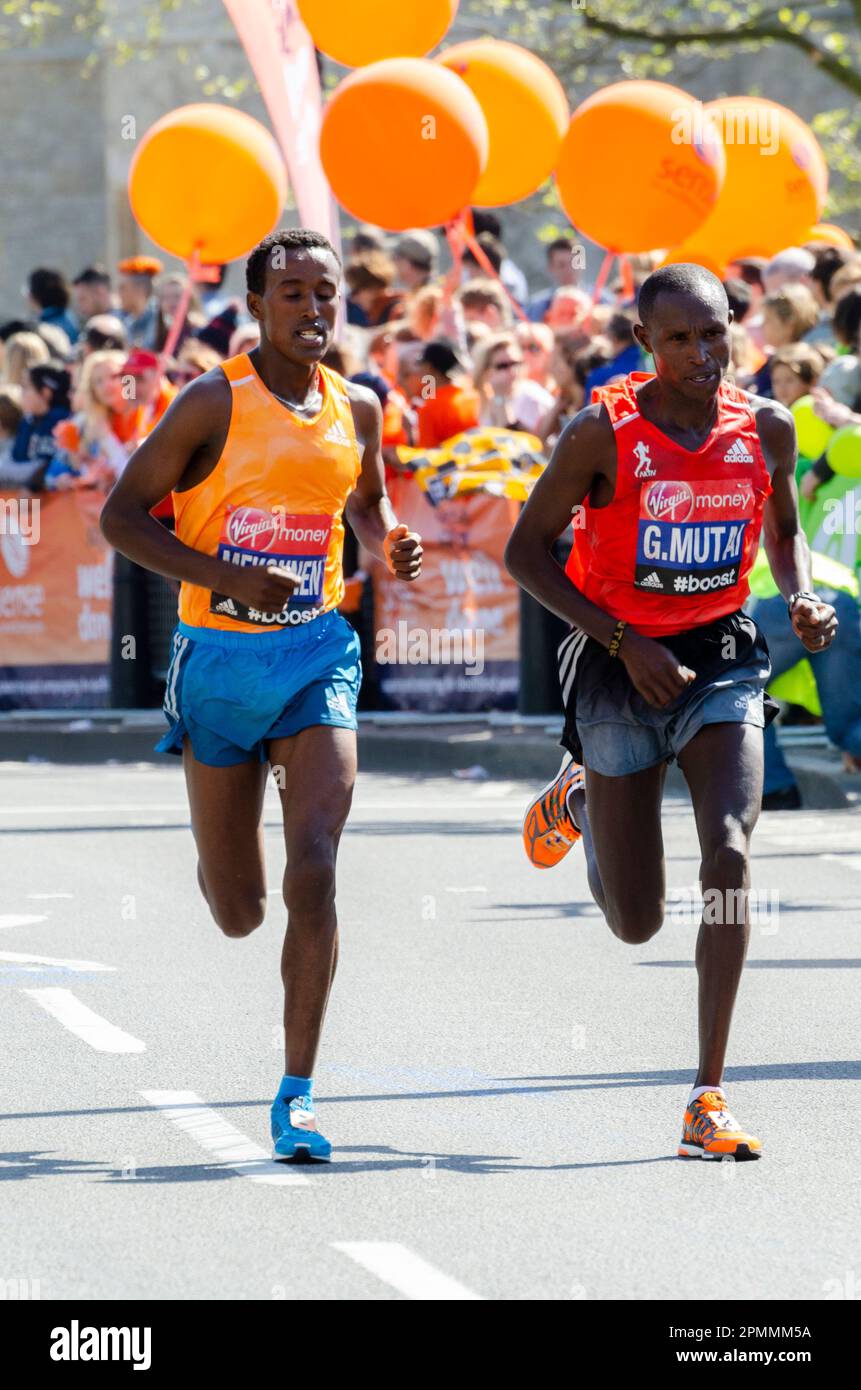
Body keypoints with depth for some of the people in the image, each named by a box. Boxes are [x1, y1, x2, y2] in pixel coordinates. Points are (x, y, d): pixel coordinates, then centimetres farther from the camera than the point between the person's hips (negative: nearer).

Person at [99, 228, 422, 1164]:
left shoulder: (355, 410, 5)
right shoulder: (215, 403, -9)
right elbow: (121, 515, -9)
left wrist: (390, 548, 1)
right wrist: (226, 577, -21)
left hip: (317, 654, 2)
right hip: (219, 656, -2)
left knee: (314, 871, -16)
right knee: (237, 911, 9)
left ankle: (297, 1092, -9)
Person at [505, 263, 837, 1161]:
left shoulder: (766, 430, -3)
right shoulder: (604, 432, -14)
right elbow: (526, 551, -8)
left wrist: (802, 598, -6)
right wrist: (624, 643, -17)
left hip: (720, 657, 2)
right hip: (620, 665, -2)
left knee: (728, 853, -22)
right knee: (635, 921, 7)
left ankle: (708, 1097, -20)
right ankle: (578, 797, 43)